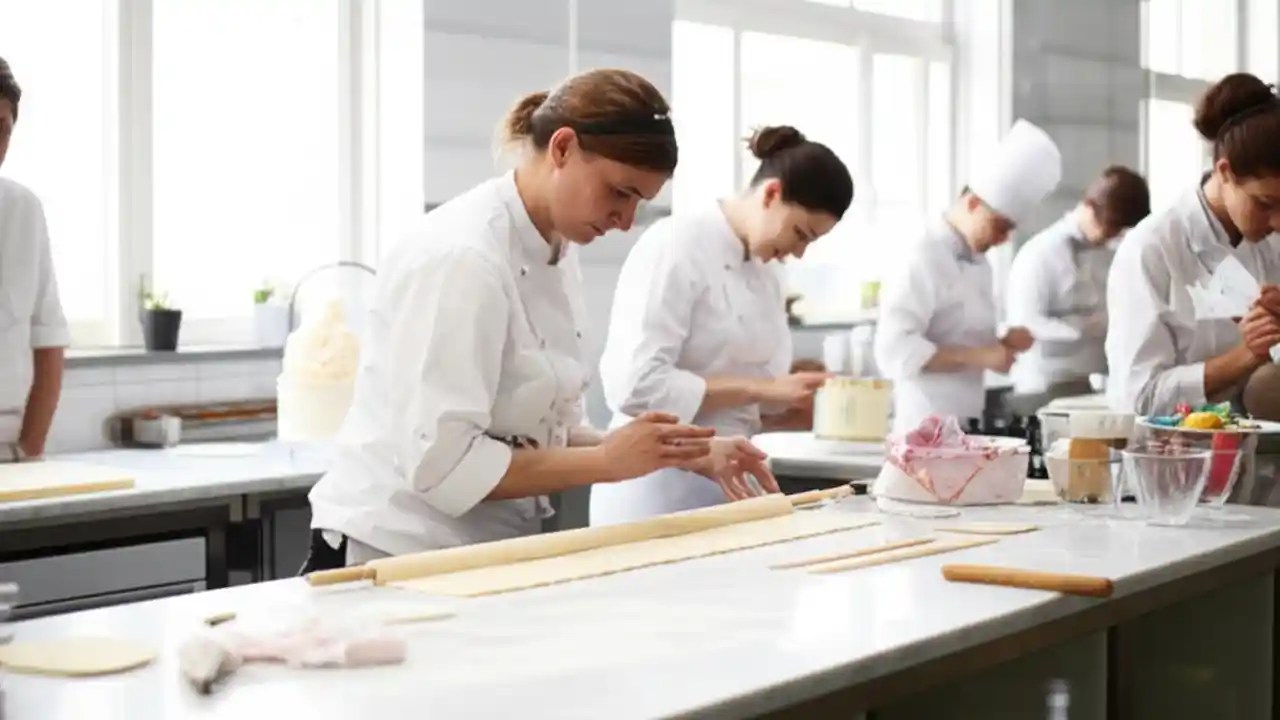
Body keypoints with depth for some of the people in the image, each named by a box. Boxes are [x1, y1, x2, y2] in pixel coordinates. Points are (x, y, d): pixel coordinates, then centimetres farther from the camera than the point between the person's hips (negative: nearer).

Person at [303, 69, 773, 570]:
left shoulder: (555, 256, 6)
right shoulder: (461, 256, -20)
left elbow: (544, 436, 10)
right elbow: (440, 463, -23)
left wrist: (678, 454, 0)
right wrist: (608, 461, -21)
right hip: (395, 562, -8)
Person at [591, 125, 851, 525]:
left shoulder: (763, 273, 11)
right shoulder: (676, 245, -13)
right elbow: (633, 385, -22)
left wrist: (805, 398, 0)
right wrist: (756, 389, -19)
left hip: (727, 488, 8)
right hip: (658, 493, -8)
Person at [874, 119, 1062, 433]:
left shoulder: (978, 263, 13)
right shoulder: (923, 260, -13)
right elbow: (894, 351, -22)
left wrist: (1002, 345, 3)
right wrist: (979, 357, -21)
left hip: (969, 423, 8)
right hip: (929, 426, -8)